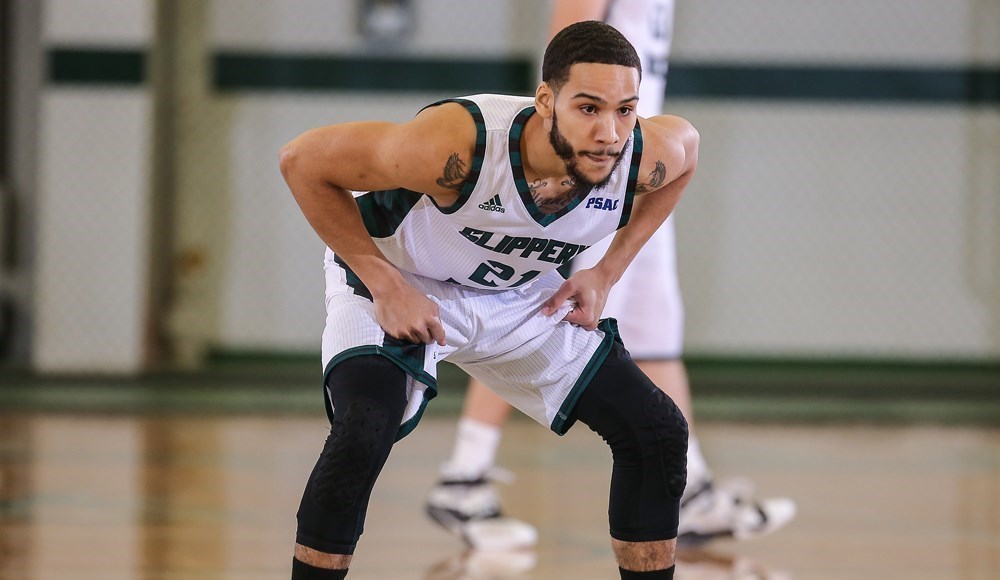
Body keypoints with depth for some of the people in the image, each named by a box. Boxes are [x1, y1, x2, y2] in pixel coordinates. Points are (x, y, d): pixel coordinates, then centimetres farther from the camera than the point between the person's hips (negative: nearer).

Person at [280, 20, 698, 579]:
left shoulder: (648, 159, -27)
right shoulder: (457, 146, -40)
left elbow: (685, 142, 1)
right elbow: (302, 159, -27)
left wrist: (607, 274, -4)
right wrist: (386, 286, -26)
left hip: (523, 297, 5)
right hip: (395, 283, -5)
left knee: (658, 433, 0)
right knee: (363, 432, -30)